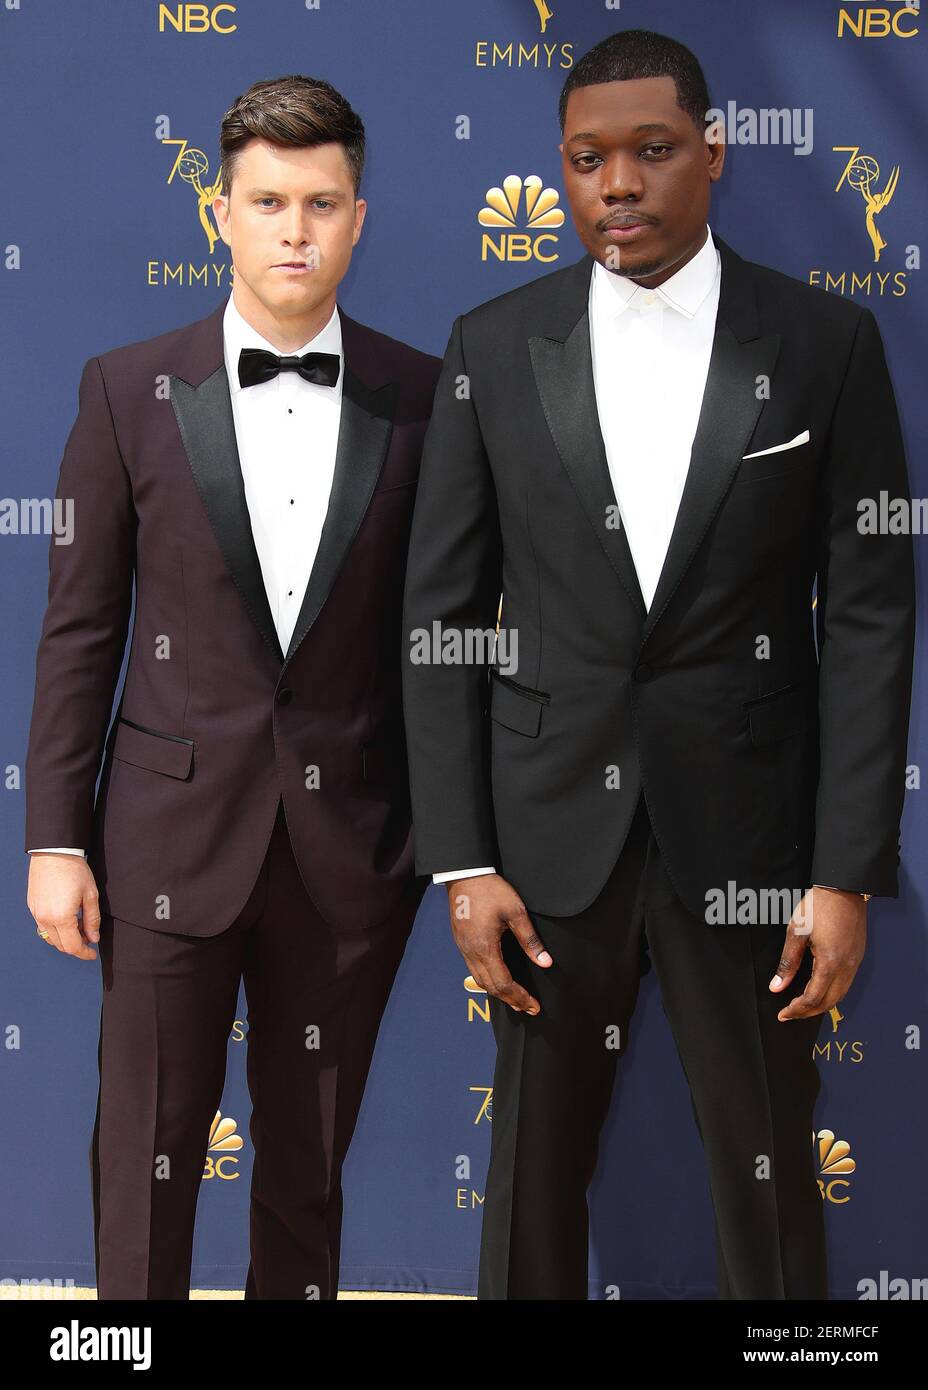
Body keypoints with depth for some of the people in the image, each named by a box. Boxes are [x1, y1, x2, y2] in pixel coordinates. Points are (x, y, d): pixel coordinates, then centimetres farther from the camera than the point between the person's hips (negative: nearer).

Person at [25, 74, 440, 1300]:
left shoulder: (420, 399, 1)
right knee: (146, 1159, 8)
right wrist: (55, 840, -2)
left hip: (350, 845, 1)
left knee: (310, 1163, 14)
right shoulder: (129, 389, 0)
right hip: (172, 831, 0)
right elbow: (79, 629, 1)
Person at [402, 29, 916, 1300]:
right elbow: (442, 615, 2)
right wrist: (461, 862, -4)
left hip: (746, 835, -1)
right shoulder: (494, 347, 2)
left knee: (770, 1182, 9)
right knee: (534, 1165, 12)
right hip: (549, 831, 1)